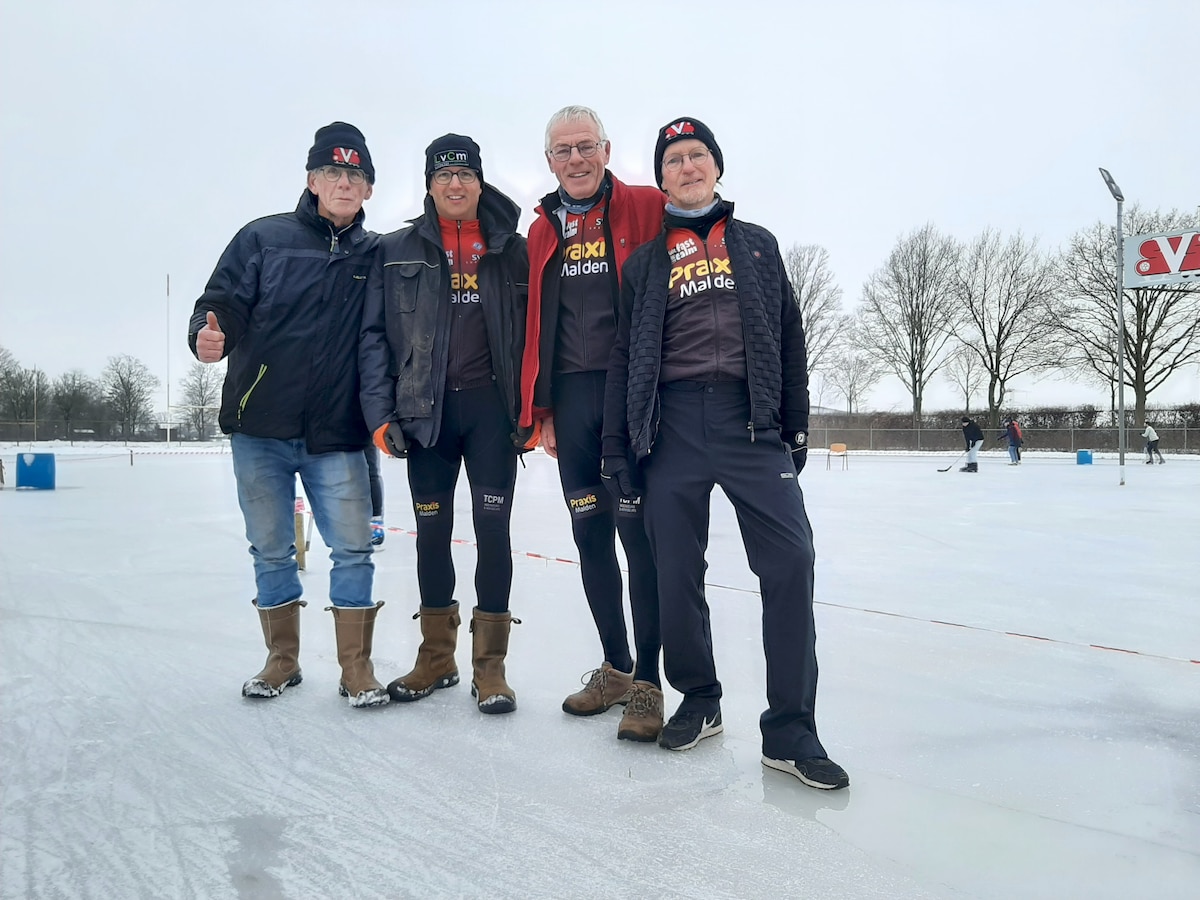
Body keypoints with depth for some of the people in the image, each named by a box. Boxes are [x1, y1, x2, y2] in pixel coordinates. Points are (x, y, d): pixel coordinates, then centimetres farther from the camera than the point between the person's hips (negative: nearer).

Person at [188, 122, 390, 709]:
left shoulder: (375, 258, 5)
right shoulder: (264, 238, 3)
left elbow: (378, 341, 1)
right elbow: (222, 302, -1)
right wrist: (208, 336, -23)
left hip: (336, 435, 0)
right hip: (258, 427, 1)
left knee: (353, 549, -3)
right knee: (270, 550, 11)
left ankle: (356, 669, 12)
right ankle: (282, 660, 28)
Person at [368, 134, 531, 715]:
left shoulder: (511, 250, 8)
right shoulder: (397, 252, 8)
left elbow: (533, 333, 6)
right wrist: (381, 414, -5)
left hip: (491, 406, -1)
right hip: (426, 410, 1)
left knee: (493, 527, -4)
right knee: (431, 531, 7)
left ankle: (490, 665, 7)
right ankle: (437, 658, 22)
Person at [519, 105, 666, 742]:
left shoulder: (648, 209, 4)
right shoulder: (542, 231, 17)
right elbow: (536, 326, 16)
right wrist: (541, 409, 10)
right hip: (572, 398, 5)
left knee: (638, 533, -6)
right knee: (590, 536, 9)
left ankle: (648, 684, 5)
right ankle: (615, 666, 23)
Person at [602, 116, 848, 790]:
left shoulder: (758, 245, 18)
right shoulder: (646, 262, 16)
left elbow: (790, 338, 14)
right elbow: (625, 357, 12)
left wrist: (797, 424, 6)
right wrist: (616, 445, 4)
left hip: (750, 418, 0)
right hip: (672, 423, 1)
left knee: (791, 560, -12)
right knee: (677, 570, 2)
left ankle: (791, 729, -4)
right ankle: (699, 701, 22)